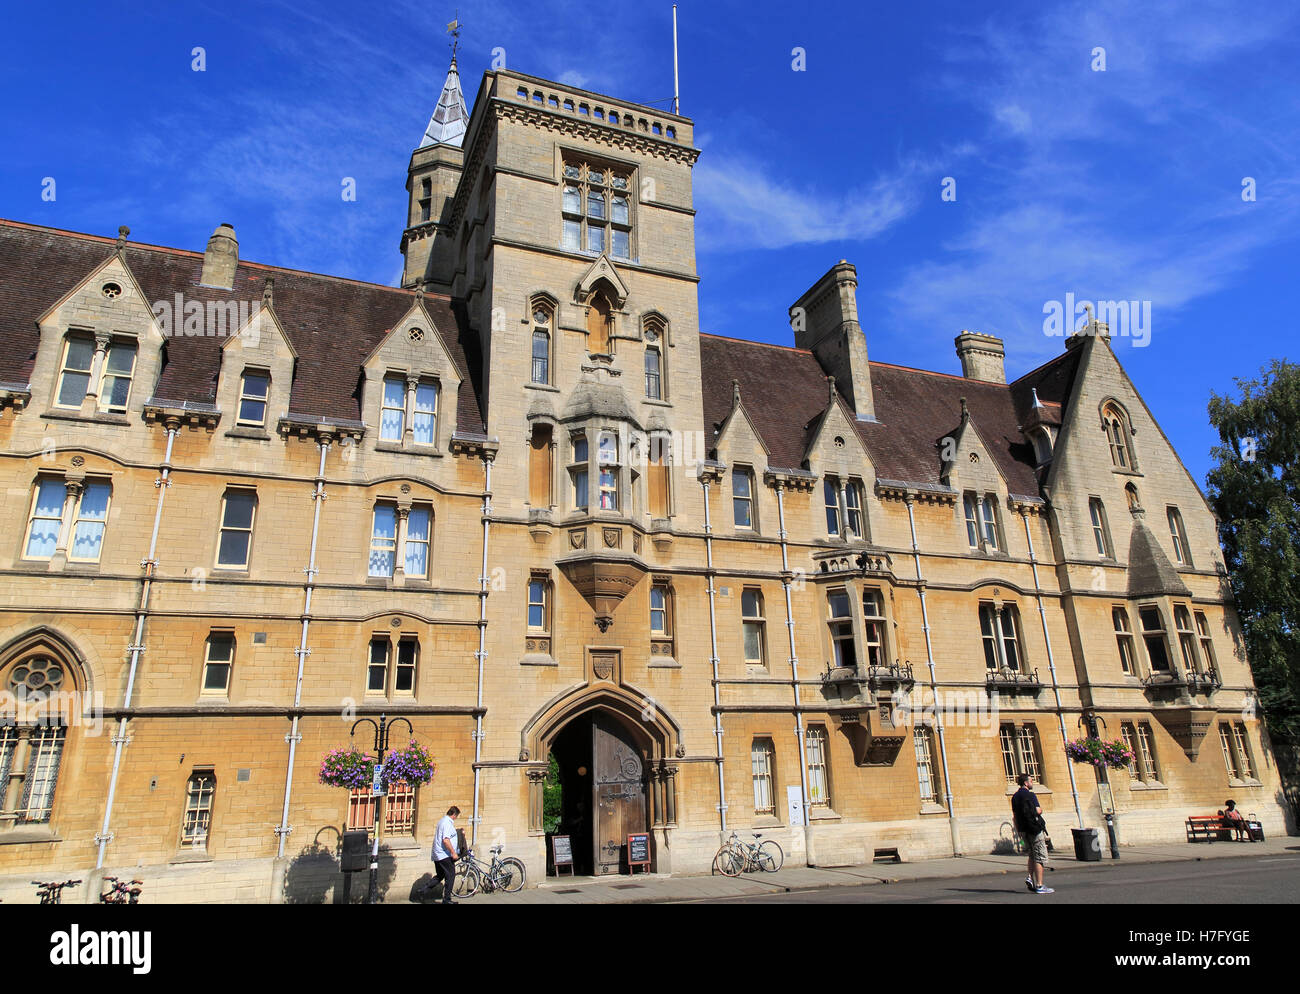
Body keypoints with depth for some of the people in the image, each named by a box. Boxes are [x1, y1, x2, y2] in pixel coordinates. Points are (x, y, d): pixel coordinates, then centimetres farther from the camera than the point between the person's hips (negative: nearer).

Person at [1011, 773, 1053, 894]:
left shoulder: (1015, 797, 11)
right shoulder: (1030, 795, -11)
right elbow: (1038, 811, -15)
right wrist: (1041, 808, 7)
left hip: (1024, 829, 7)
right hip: (1035, 828, -7)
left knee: (1032, 855, 20)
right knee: (1040, 857, -3)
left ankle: (1030, 878, 6)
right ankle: (1039, 886, -4)